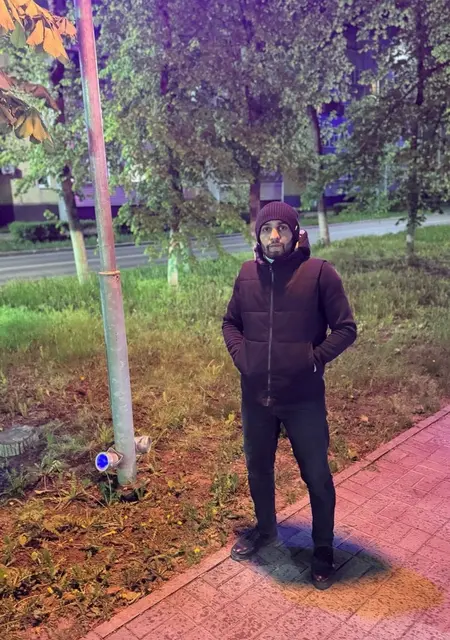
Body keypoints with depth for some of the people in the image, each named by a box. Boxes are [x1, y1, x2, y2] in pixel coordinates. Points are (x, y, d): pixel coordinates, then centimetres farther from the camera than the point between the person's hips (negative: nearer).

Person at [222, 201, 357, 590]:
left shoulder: (318, 272, -10)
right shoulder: (247, 274, 3)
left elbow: (345, 328, -6)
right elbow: (230, 322, 15)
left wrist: (315, 359, -14)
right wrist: (240, 355, 0)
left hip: (304, 399, -4)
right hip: (255, 397, 4)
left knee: (317, 477, 11)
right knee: (258, 470, 21)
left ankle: (323, 550, 34)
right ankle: (265, 530, 47)